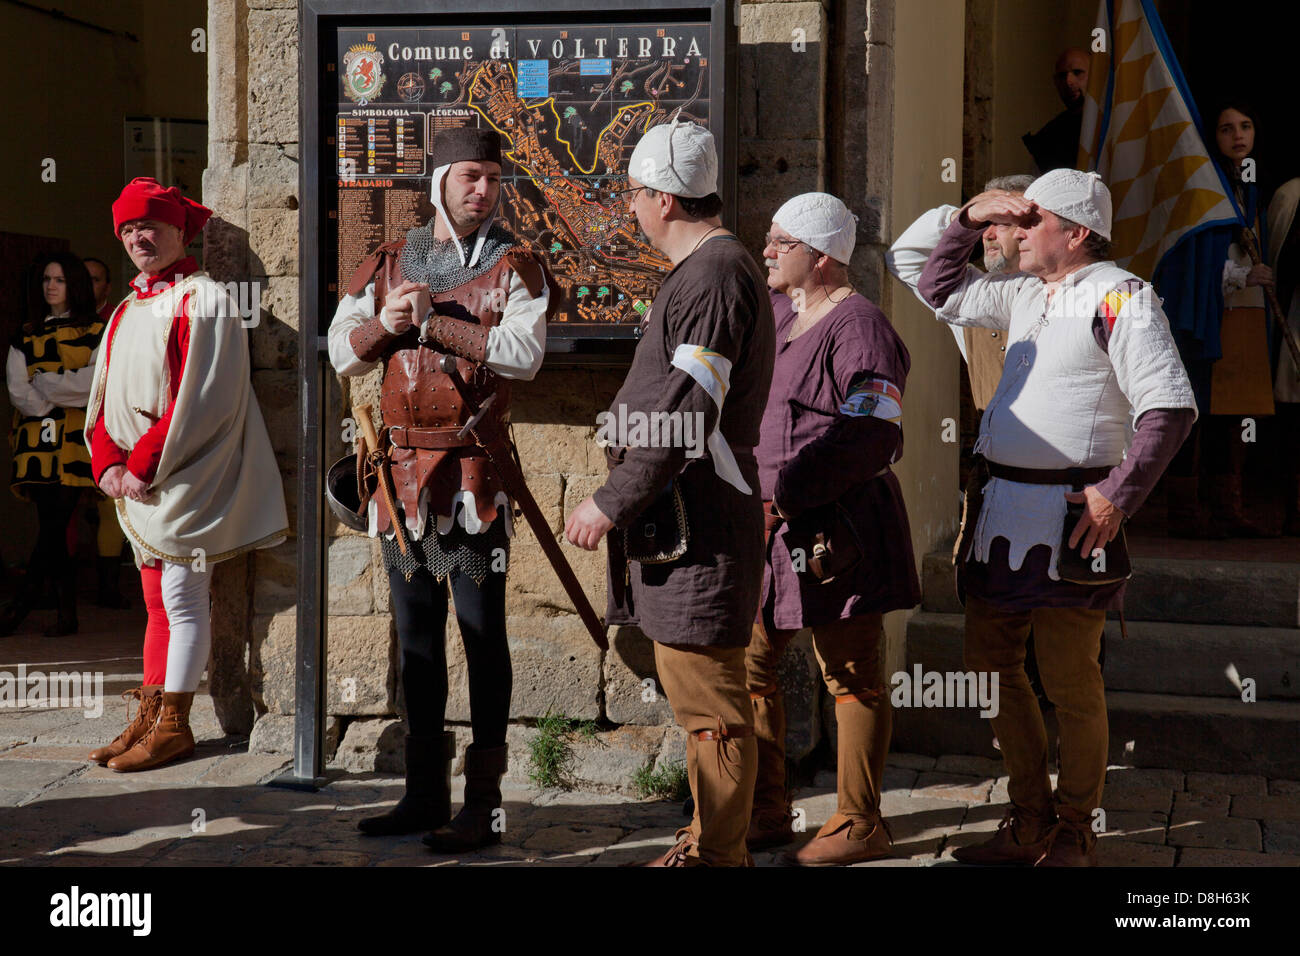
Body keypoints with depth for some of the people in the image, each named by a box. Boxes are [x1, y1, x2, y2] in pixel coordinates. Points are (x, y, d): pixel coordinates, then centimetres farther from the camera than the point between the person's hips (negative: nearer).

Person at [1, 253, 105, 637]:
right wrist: (65, 392, -7)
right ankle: (67, 614, 1)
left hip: (76, 437, -3)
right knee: (51, 524, -3)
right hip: (37, 436, 3)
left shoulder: (95, 333, 9)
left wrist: (44, 384, -3)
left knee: (55, 522, -13)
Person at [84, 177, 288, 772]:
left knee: (182, 599, -5)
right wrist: (108, 461, -2)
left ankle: (173, 726, 1)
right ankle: (150, 718, 17)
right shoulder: (128, 311, 17)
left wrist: (143, 466, -17)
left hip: (181, 479, -8)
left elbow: (198, 400, -16)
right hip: (134, 481, 8)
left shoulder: (202, 300, -8)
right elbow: (105, 394, 15)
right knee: (157, 601, 12)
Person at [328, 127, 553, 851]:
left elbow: (524, 353, -17)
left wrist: (432, 320, -17)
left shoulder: (515, 266, -1)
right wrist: (385, 323, -11)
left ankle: (484, 806, 3)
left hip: (474, 471, -5)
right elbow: (342, 351, 10)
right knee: (418, 636, 11)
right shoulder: (389, 264, 12)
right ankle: (426, 793, 21)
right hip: (403, 469, 5)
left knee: (484, 636, -2)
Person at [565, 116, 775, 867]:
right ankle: (711, 837, 28)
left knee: (710, 700, -5)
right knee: (694, 687, 18)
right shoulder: (706, 269, 18)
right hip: (683, 520, 11)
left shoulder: (716, 275, -15)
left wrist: (611, 503, -18)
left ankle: (719, 854, 2)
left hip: (697, 523, -11)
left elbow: (688, 413, -22)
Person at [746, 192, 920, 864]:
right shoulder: (780, 314, 14)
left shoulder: (858, 327, -13)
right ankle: (764, 812, 21)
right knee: (746, 662, 10)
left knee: (851, 677, 2)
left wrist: (789, 490, -23)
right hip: (769, 521, 9)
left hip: (836, 526, -9)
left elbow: (872, 436, -21)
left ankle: (859, 826, 12)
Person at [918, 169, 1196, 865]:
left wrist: (1120, 494, -19)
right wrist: (970, 219, 16)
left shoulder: (1120, 297, -7)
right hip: (1001, 507, 8)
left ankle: (1074, 834, 12)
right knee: (991, 666, 11)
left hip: (1069, 514, -8)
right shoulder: (1024, 295, 16)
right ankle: (1029, 822, 23)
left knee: (1069, 680, -1)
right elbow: (938, 293, 30)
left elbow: (1170, 405, -13)